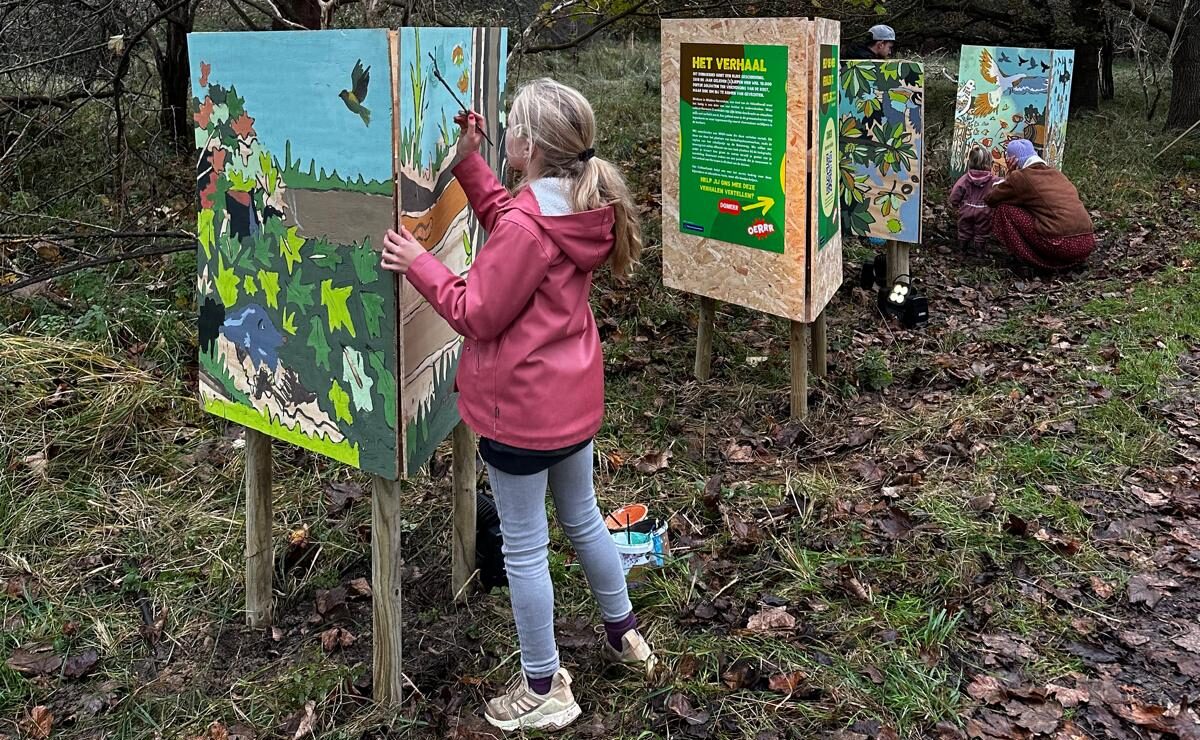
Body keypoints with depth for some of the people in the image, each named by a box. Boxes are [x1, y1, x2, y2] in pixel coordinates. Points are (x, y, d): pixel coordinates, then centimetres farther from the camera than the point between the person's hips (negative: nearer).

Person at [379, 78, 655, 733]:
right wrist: (468, 162, 8)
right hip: (574, 397, 9)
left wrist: (419, 265, -9)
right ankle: (623, 633, 45)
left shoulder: (526, 230, -27)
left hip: (521, 407, -9)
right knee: (581, 516, 27)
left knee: (523, 548, 7)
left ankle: (543, 689, 22)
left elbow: (477, 314, -18)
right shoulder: (585, 205, -2)